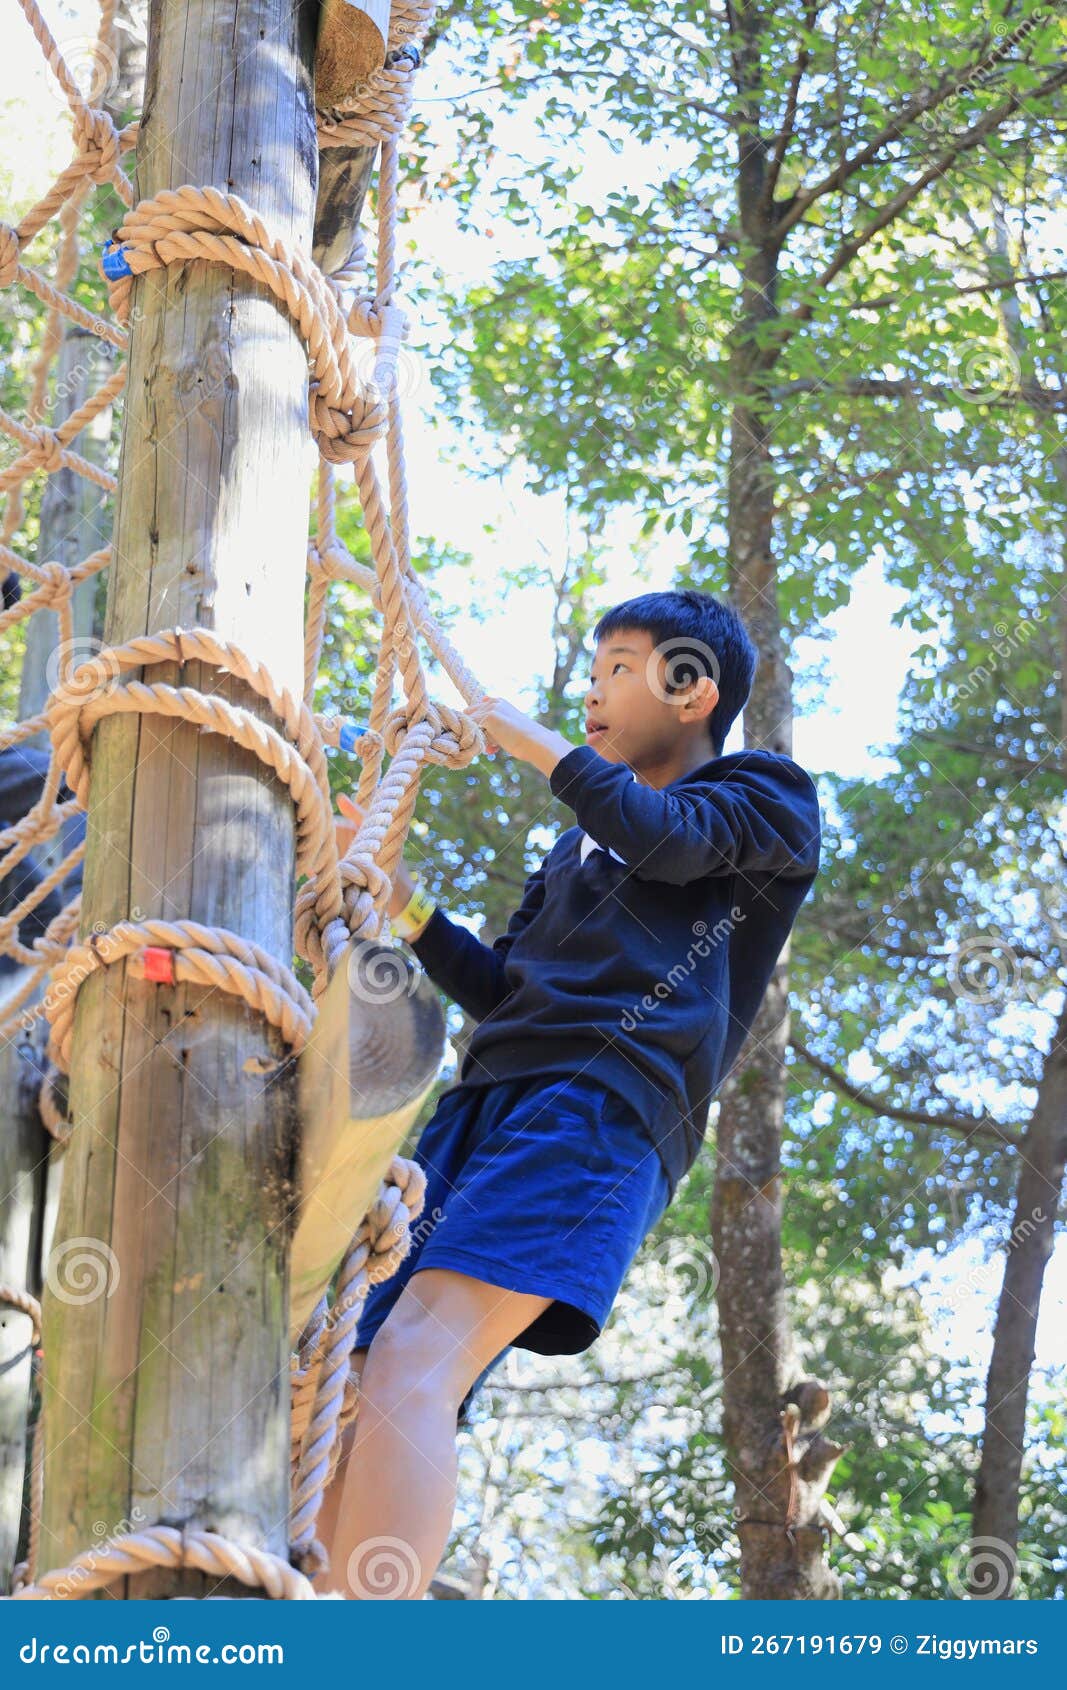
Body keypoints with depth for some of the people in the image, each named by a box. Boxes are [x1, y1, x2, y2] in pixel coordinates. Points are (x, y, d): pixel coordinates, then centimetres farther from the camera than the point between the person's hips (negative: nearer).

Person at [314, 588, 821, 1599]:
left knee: (411, 1363, -31)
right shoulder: (582, 841, 36)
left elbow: (665, 838, -6)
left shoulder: (767, 797, 15)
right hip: (488, 1101, 9)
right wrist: (401, 904, 21)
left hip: (603, 1106, -8)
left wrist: (532, 741, 6)